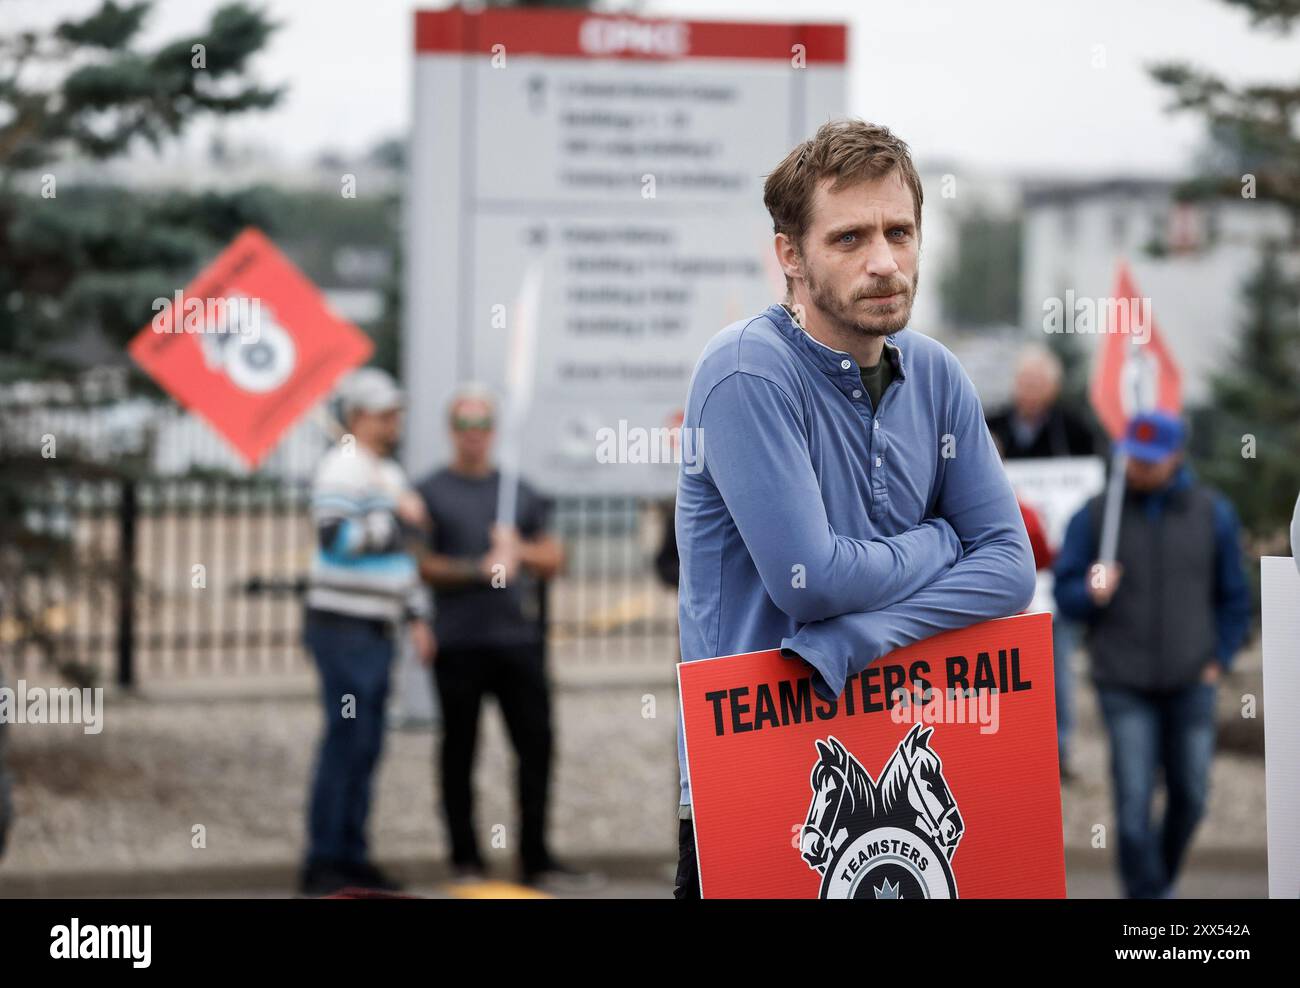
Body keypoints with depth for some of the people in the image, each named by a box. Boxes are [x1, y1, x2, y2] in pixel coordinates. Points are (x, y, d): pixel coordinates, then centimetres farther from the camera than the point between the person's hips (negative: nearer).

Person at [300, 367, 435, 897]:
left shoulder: (388, 473, 19)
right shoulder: (341, 471, -11)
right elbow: (336, 539, -25)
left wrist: (416, 616, 21)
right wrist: (396, 515, -18)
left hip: (376, 631, 9)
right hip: (343, 628, -9)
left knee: (365, 745, 10)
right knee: (346, 740, -10)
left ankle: (351, 855, 15)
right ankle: (323, 863, -7)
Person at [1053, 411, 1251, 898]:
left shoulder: (1212, 513, 3)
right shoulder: (1095, 515, -2)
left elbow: (1233, 596, 11)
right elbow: (1064, 591, 1)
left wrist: (1218, 658, 4)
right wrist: (1092, 593, -21)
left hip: (1190, 684, 2)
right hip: (1124, 686, -2)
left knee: (1190, 795, 9)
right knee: (1134, 801, -10)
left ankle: (1164, 875, 34)